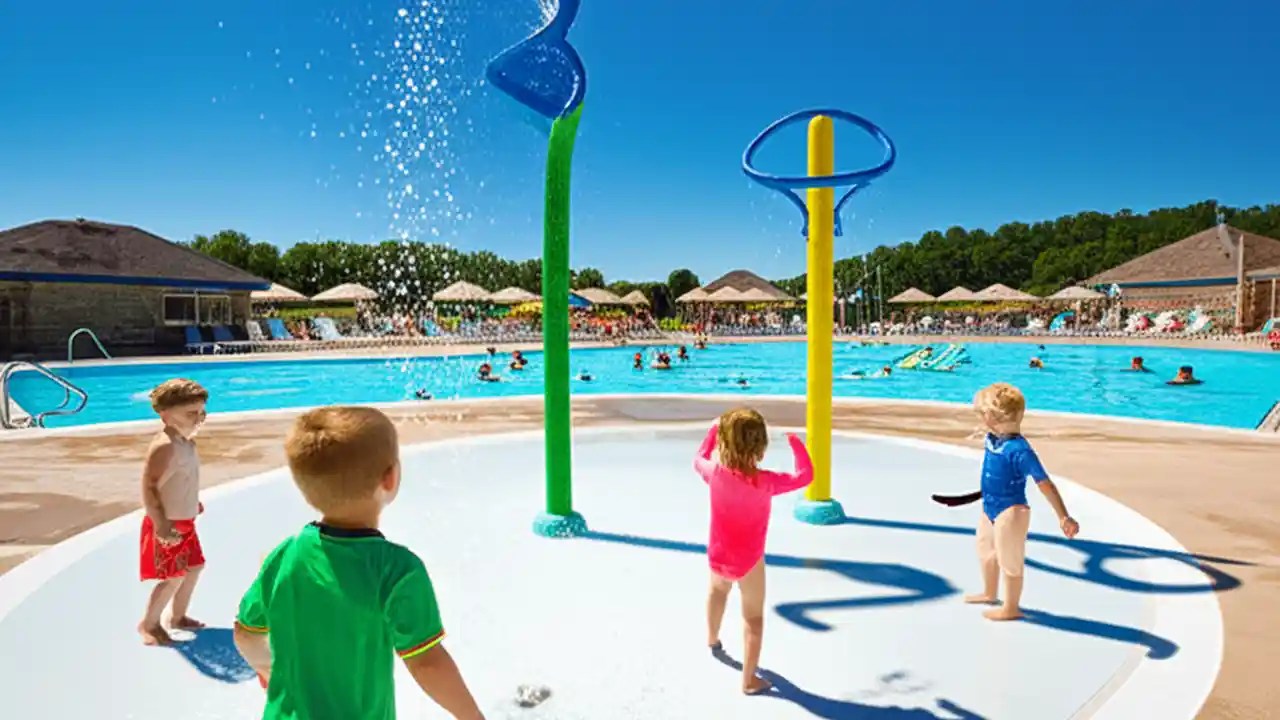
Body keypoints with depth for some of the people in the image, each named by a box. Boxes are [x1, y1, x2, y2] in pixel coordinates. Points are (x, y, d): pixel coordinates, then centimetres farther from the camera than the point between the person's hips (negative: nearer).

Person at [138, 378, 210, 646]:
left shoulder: (187, 442, 5)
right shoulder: (164, 446, -26)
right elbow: (149, 488, -29)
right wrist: (161, 525, -31)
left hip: (185, 523, 10)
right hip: (169, 526, -10)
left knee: (194, 567, 19)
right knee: (174, 577, -2)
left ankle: (178, 616, 35)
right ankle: (149, 624, 19)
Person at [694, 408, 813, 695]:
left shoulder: (715, 473, -20)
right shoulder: (766, 482, -27)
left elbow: (698, 459, 4)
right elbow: (805, 475, -14)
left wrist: (712, 431, 13)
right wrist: (797, 444, -3)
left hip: (718, 557, 4)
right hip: (749, 560, -4)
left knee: (717, 589, 35)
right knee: (753, 617, 11)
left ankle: (712, 637, 58)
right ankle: (749, 680, 19)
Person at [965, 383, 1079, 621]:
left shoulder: (1019, 450, -29)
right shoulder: (992, 439, -4)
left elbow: (1045, 483, -26)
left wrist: (1064, 517, -26)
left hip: (1010, 513, -9)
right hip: (990, 509, 9)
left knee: (1010, 561, 9)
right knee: (986, 552, 27)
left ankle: (1010, 608, 29)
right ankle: (989, 593, 50)